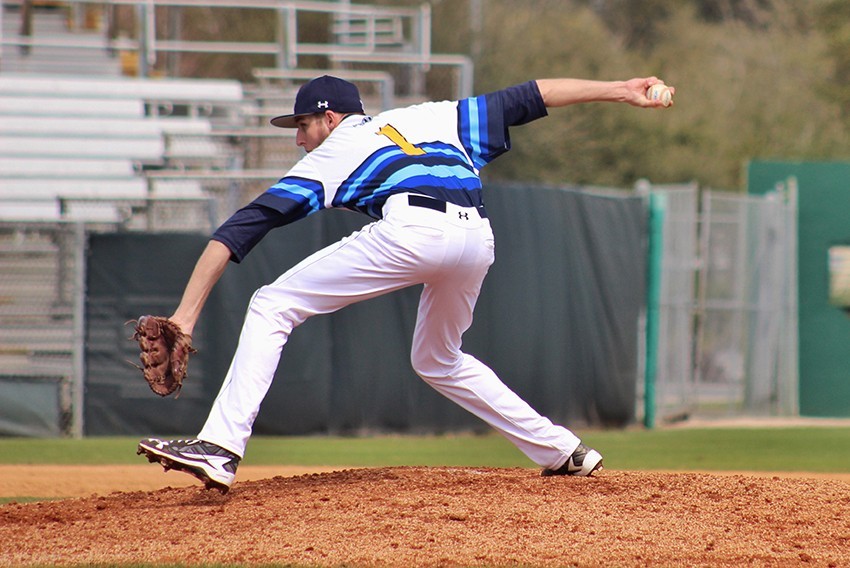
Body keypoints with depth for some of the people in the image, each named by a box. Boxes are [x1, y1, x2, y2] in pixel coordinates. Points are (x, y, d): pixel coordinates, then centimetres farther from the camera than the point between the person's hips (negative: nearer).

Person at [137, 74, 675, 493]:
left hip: (412, 230, -6)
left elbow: (242, 228, 16)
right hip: (478, 240, 6)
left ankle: (219, 447, -12)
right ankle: (564, 452, 31)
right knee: (439, 362, 32)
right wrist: (616, 90, 34)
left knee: (271, 307, 4)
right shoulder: (429, 119, 36)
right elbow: (521, 100, 31)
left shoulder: (329, 156, 25)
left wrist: (186, 315, 12)